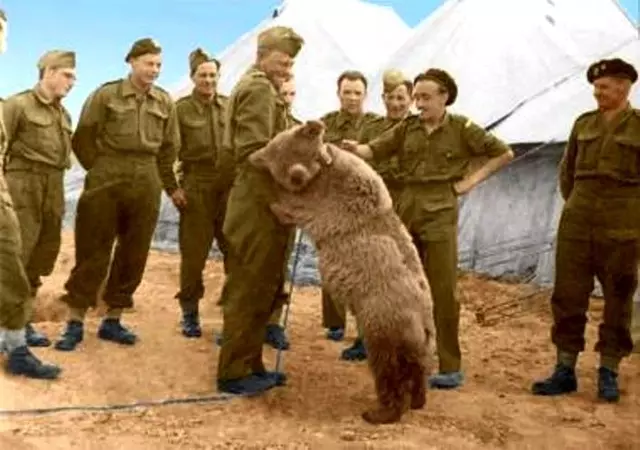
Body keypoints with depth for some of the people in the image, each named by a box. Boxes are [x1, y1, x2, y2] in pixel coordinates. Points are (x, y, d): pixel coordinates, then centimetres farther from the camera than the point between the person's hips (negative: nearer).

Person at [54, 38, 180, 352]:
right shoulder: (106, 95, -2)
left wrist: (170, 185, 13)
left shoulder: (165, 103, 8)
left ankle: (112, 321, 17)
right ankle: (75, 323, 7)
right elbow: (82, 139, 1)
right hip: (105, 185, -3)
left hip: (146, 186, 4)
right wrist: (101, 171, 5)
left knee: (133, 256, 6)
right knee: (92, 254, -1)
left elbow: (169, 148, 15)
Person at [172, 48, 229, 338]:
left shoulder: (230, 106, 9)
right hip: (196, 184, -2)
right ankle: (190, 312, 15)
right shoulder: (181, 109, 1)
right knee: (194, 252, 2)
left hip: (230, 184, 2)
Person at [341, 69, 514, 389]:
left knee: (442, 291, -5)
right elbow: (374, 151, -3)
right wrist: (355, 149, -25)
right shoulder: (407, 127, 8)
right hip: (406, 208, 5)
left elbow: (504, 153, 1)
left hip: (440, 211, -4)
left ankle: (450, 367, 2)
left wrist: (471, 181, -4)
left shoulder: (461, 128, -2)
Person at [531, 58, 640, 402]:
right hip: (576, 224, 4)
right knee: (568, 296, 3)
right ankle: (565, 370, 12)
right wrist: (575, 205, 14)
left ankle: (609, 373, 15)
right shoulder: (583, 124, 10)